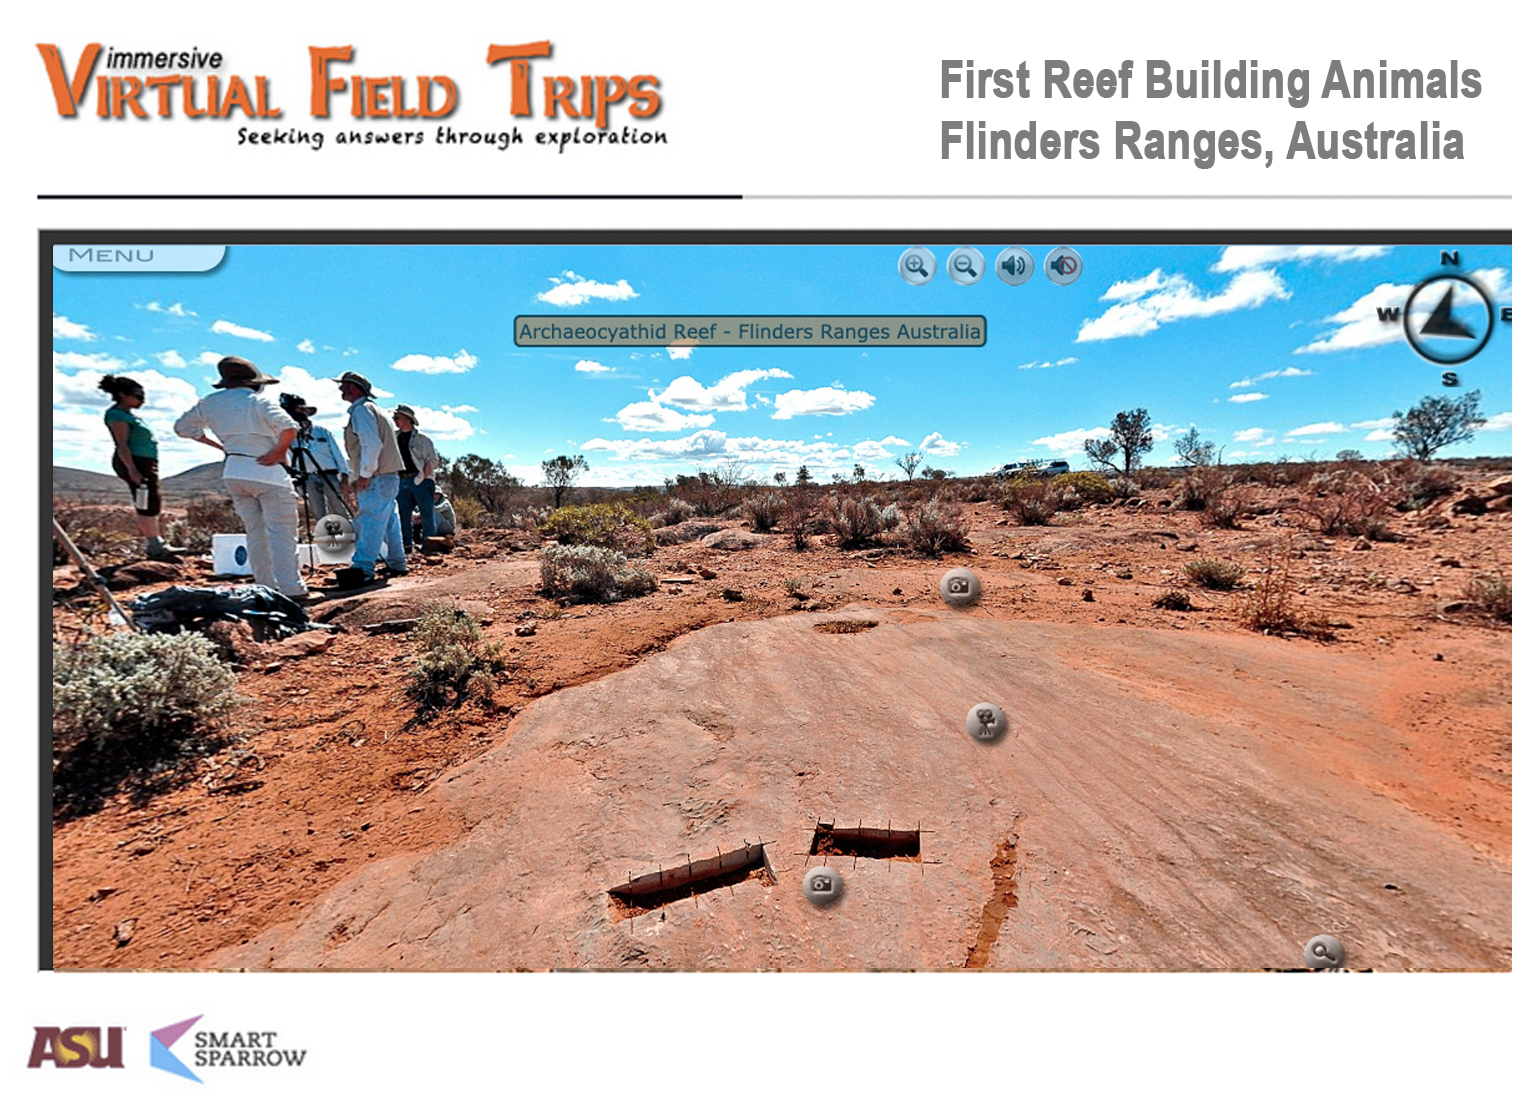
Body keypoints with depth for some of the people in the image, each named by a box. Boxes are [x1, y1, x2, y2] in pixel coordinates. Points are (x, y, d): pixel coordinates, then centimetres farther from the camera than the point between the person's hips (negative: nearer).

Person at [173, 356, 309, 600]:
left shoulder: (210, 403, 9)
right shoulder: (259, 401, -11)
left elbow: (183, 426, 21)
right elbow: (289, 428, -26)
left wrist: (219, 445, 18)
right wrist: (278, 451, -11)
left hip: (233, 472, 7)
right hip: (267, 472, -7)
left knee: (255, 532, 13)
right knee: (282, 532, -4)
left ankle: (266, 588, 15)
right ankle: (291, 589, -7)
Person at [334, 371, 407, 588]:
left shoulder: (361, 409, -8)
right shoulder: (370, 409, 23)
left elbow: (372, 444, -21)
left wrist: (365, 474, -19)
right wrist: (355, 477, 23)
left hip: (377, 478, -10)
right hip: (388, 476, 10)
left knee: (370, 521, -16)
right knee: (388, 521, 13)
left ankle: (362, 569, -22)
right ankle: (396, 564, 19)